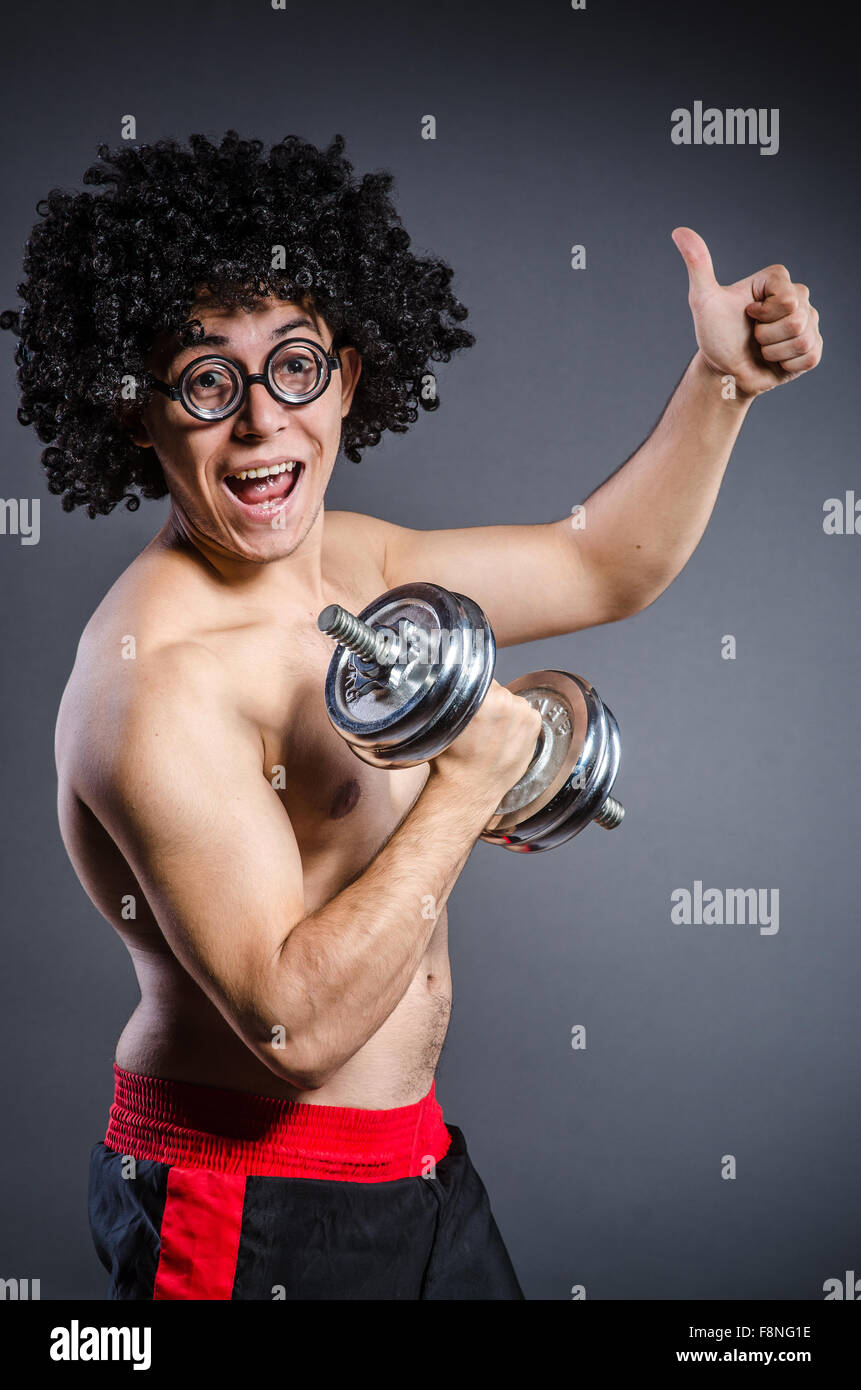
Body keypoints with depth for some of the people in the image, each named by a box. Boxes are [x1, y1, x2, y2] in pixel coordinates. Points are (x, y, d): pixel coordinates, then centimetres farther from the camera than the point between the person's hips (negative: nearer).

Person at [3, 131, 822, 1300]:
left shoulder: (348, 563, 2)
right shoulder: (157, 678, -25)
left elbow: (604, 565, 14)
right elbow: (294, 1022, -28)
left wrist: (720, 382, 5)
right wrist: (464, 790, -27)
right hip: (250, 1209, -8)